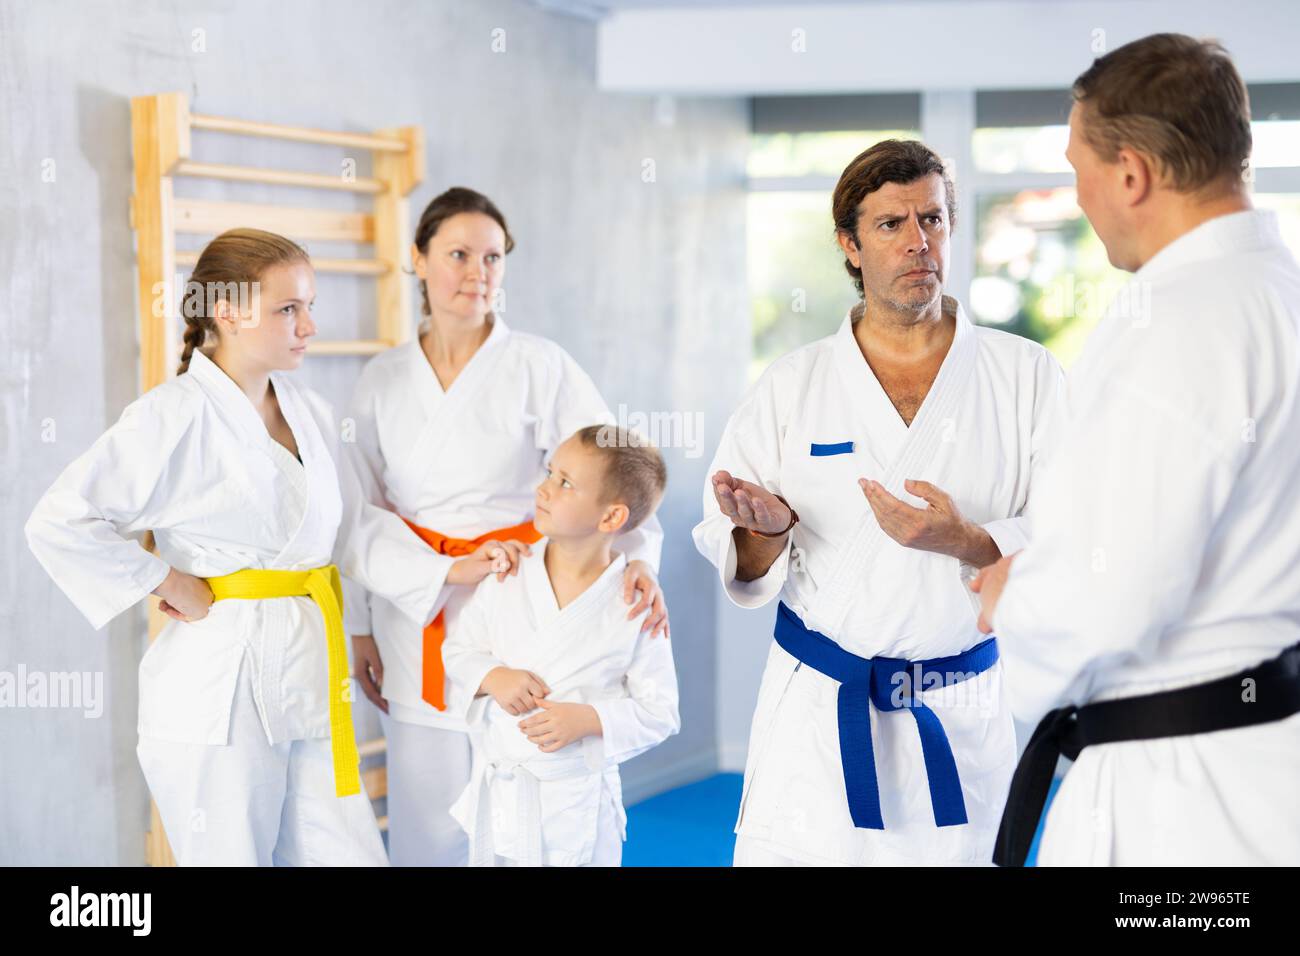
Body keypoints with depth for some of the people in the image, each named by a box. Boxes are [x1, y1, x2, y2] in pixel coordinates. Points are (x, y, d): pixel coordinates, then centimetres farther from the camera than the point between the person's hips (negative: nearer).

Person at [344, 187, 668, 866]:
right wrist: (359, 630, 12)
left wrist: (639, 556, -27)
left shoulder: (541, 366, -3)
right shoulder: (383, 381, 7)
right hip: (419, 622, 3)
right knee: (425, 816, 5)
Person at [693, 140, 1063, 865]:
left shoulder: (1026, 376, -1)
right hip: (816, 717, 0)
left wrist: (965, 540, -23)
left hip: (963, 718, 0)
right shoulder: (792, 386, 2)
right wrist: (765, 530, -21)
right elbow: (736, 559, 2)